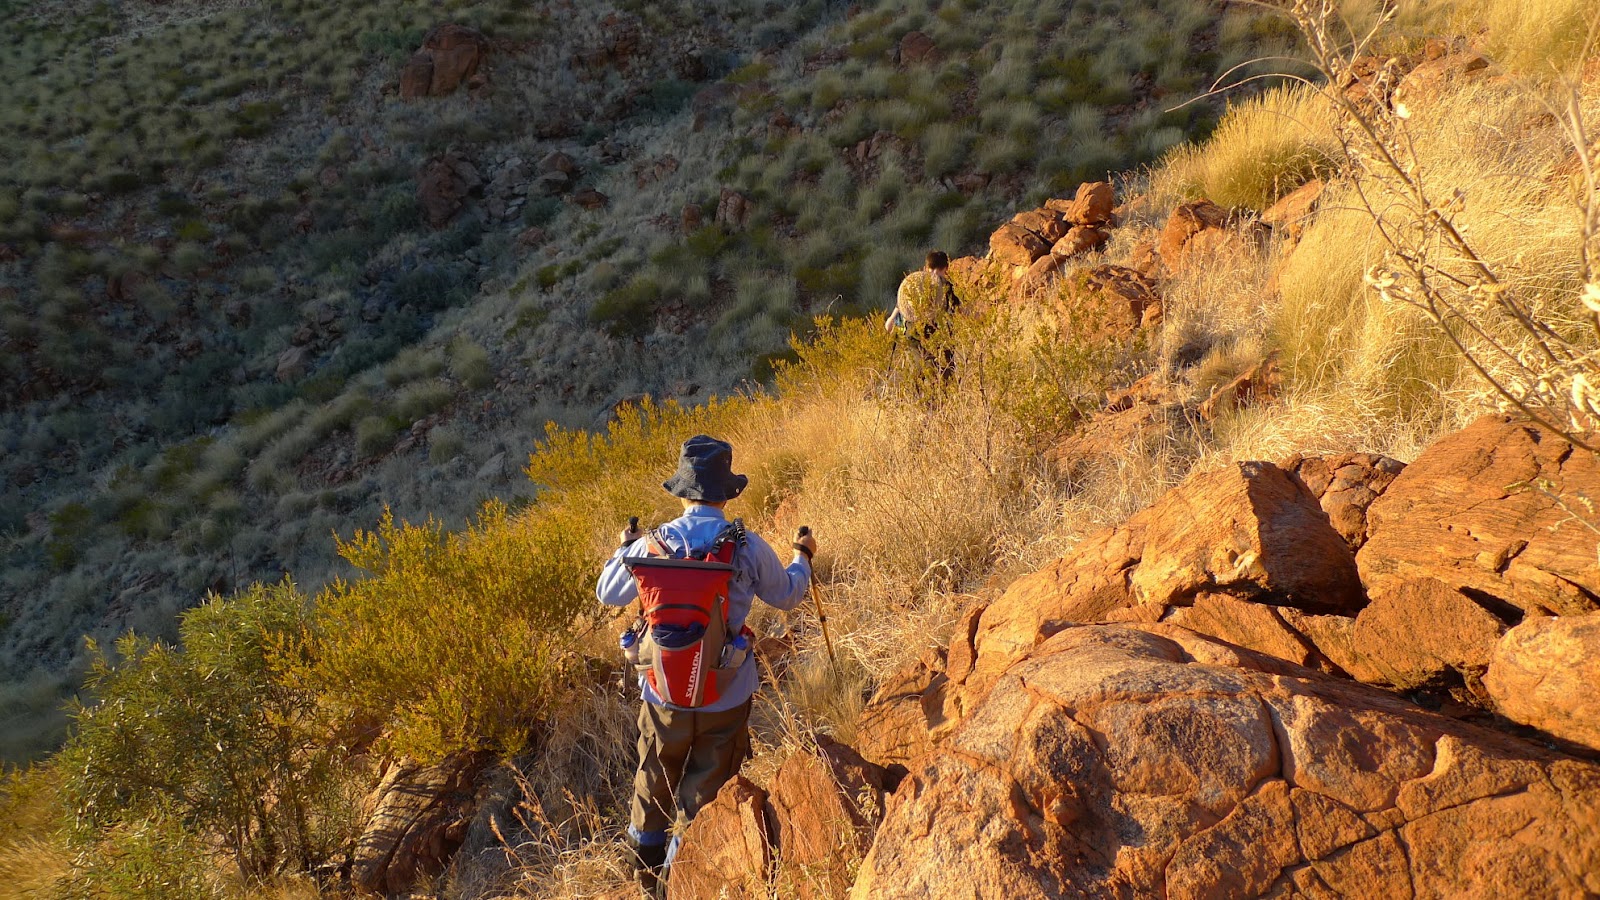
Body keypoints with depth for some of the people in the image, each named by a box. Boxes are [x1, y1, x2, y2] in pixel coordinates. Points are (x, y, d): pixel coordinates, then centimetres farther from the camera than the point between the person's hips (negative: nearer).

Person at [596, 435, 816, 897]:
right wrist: (803, 557, 27)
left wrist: (625, 549, 24)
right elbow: (786, 595, 8)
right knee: (705, 795, 13)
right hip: (726, 699, -2)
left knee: (654, 785, 22)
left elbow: (607, 594, 7)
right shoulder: (749, 547, -11)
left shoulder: (653, 543, -10)